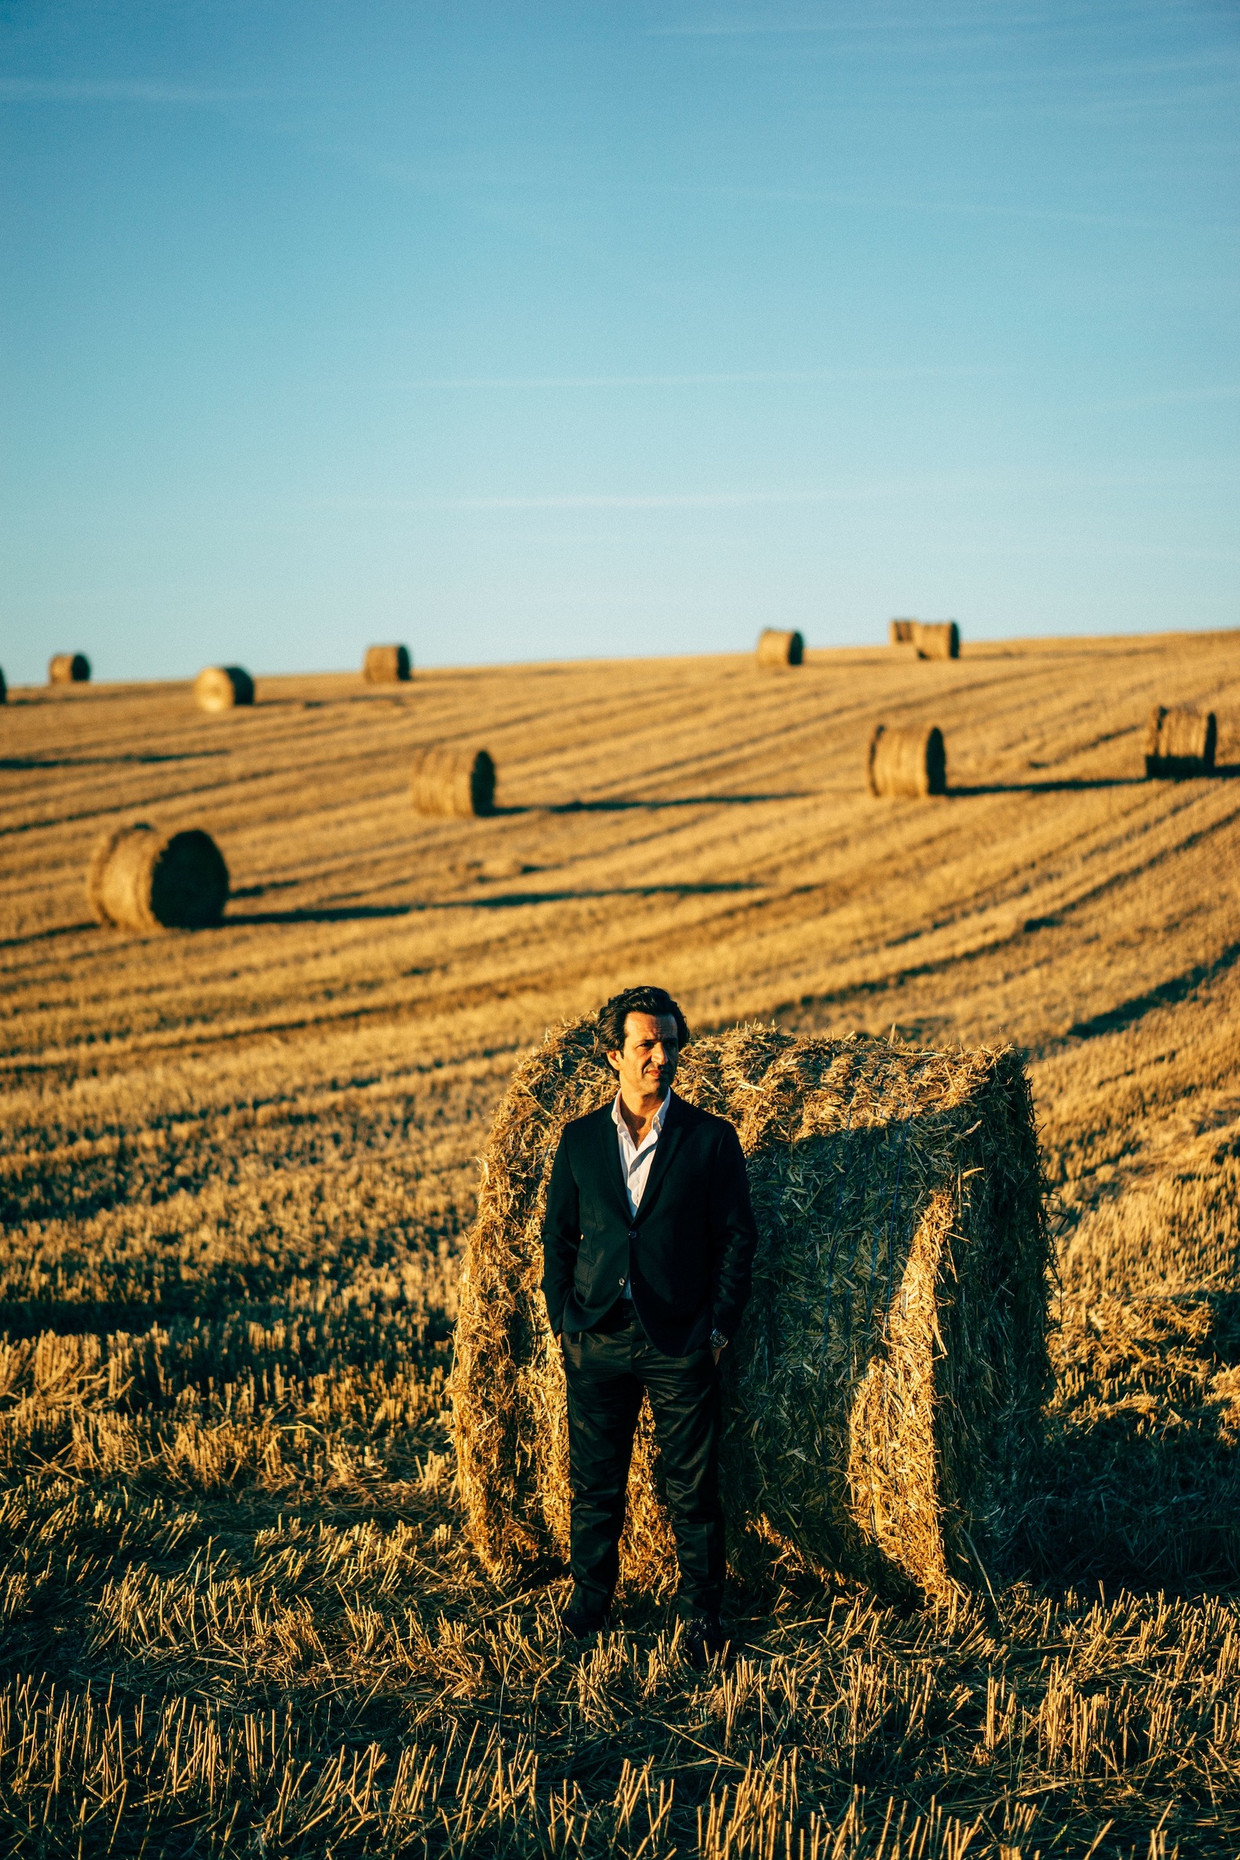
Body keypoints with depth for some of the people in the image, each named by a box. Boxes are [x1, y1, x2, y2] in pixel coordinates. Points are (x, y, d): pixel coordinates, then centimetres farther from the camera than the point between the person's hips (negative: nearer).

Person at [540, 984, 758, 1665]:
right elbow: (557, 1236, 11)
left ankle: (702, 1610, 18)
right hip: (598, 1340, 2)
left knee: (692, 1485, 3)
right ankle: (590, 1596, 26)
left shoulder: (711, 1138, -1)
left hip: (681, 1345, -2)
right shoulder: (580, 1138, 6)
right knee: (594, 1481, 9)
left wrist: (720, 1325, -5)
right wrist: (562, 1319, 3)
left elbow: (737, 1238, 1)